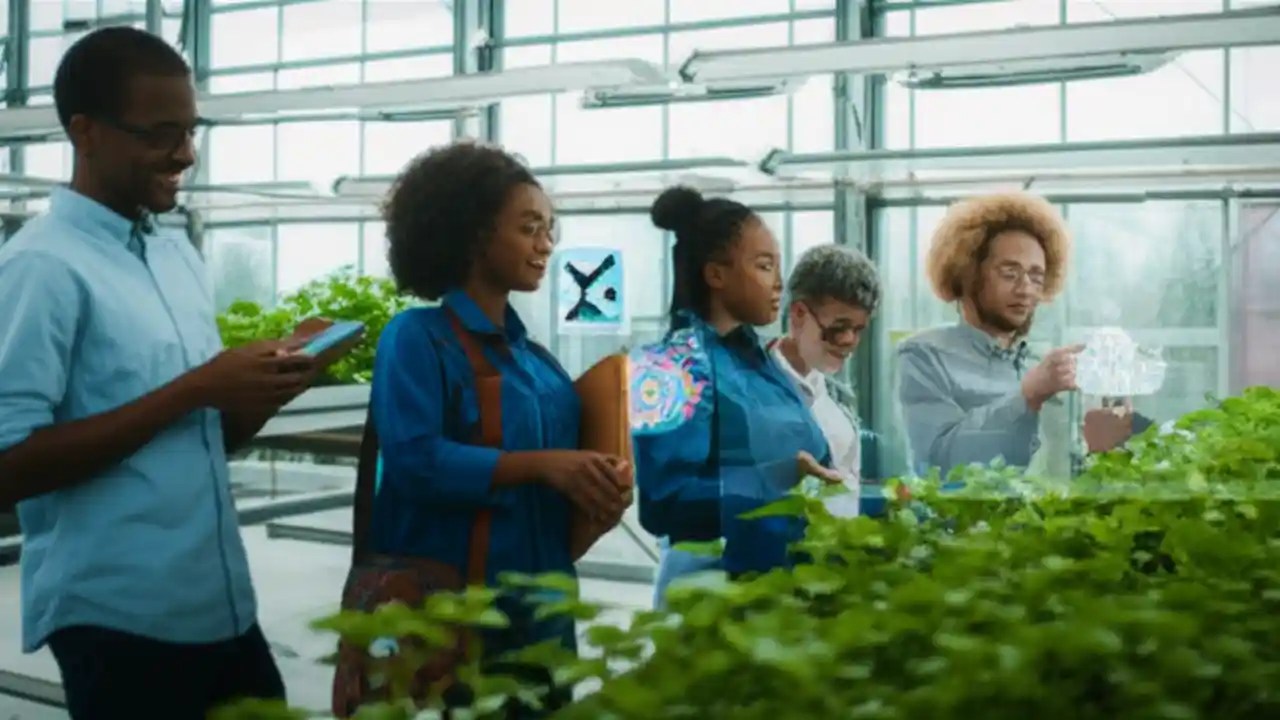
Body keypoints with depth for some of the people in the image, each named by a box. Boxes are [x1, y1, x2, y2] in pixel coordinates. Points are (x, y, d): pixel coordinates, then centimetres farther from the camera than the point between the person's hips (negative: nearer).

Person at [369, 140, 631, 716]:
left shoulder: (536, 358, 12)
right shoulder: (418, 337, -8)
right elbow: (414, 461, -21)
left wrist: (600, 491, -5)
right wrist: (541, 466, -25)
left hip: (541, 615, 7)